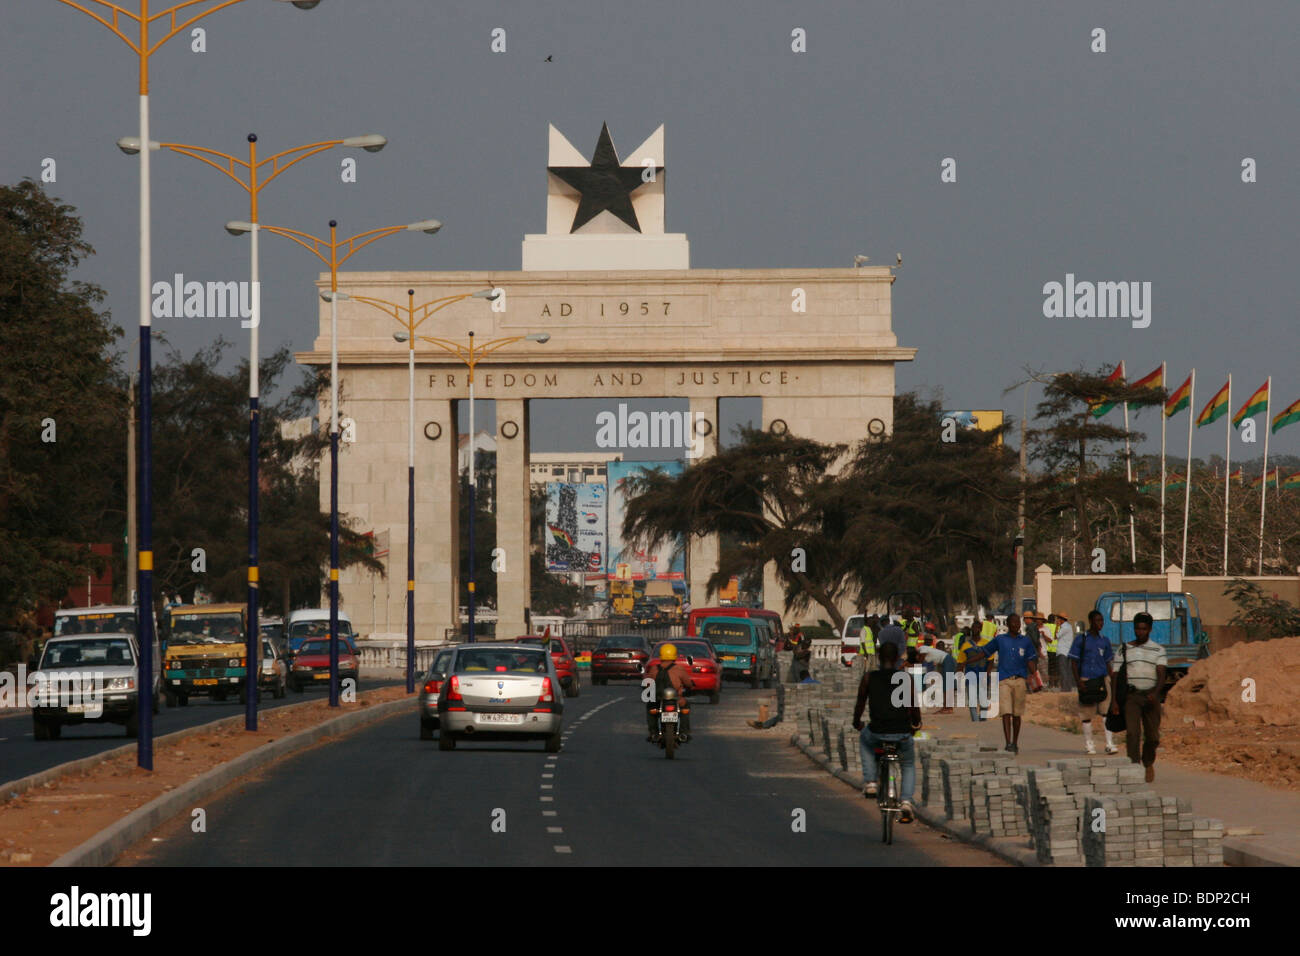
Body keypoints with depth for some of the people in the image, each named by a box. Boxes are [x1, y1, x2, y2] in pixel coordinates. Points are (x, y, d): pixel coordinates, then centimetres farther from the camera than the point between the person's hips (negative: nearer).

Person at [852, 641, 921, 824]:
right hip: (902, 734, 0)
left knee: (864, 738, 38)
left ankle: (869, 781, 27)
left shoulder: (868, 678, 0)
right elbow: (915, 708, 7)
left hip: (877, 733, 0)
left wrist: (857, 723, 28)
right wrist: (916, 724, 27)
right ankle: (906, 801, 7)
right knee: (909, 765, 29)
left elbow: (860, 704, 9)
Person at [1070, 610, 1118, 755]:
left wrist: (1112, 683, 15)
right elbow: (1074, 662, 0)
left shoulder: (1104, 641, 13)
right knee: (1087, 714, 4)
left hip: (1103, 678, 3)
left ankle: (1110, 743, -6)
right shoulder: (1081, 640, 1)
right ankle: (1088, 744, 14)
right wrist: (1078, 682, -10)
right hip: (1086, 680, -3)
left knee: (1106, 711, -6)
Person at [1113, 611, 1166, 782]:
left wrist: (1155, 693, -23)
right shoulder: (1125, 649, 9)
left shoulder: (1158, 650, 6)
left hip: (1150, 696, 0)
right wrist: (1114, 700, 1)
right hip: (1131, 696, 0)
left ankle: (1148, 763, 33)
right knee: (1133, 733, -15)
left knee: (1152, 736, 5)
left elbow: (1161, 675, -4)